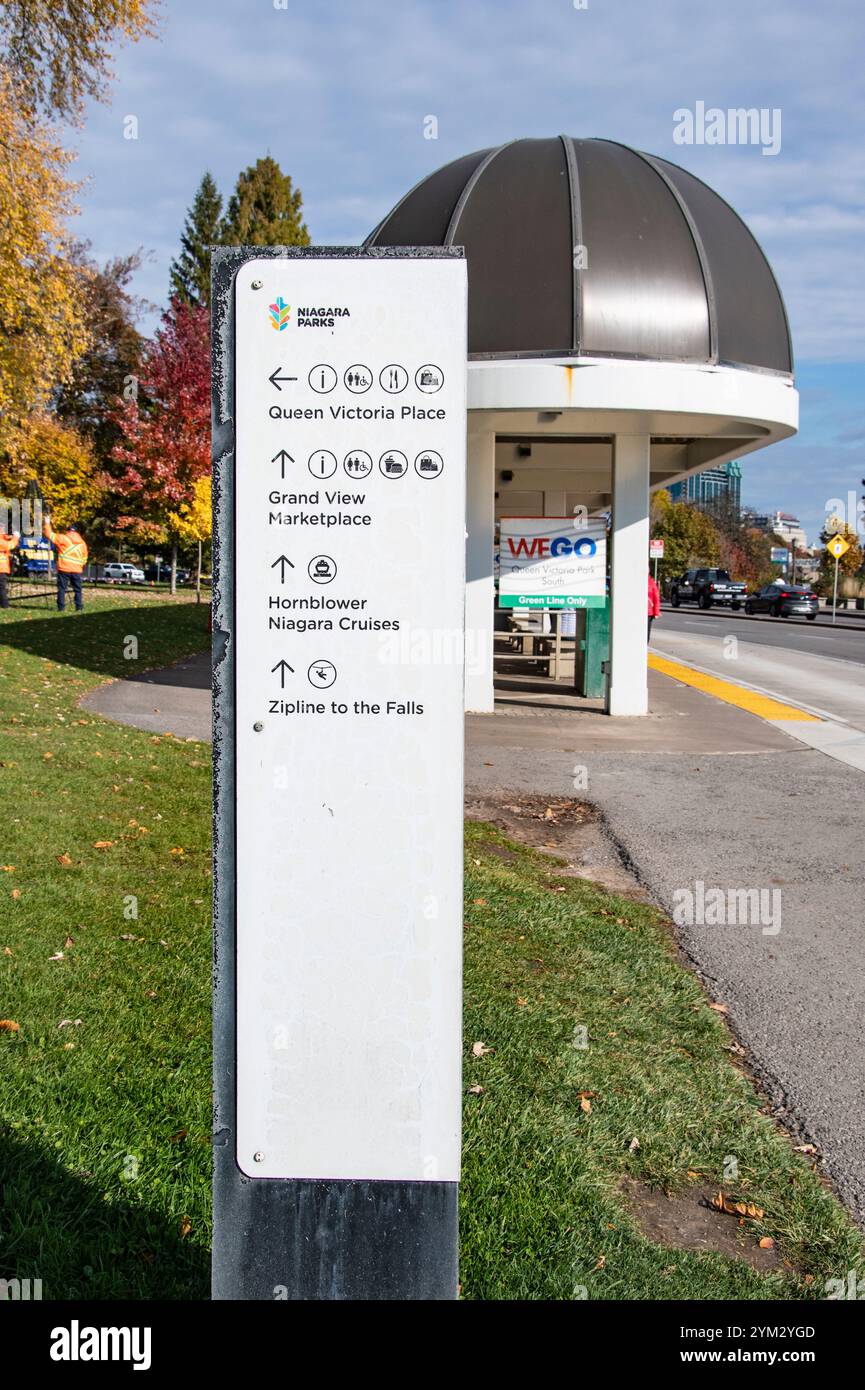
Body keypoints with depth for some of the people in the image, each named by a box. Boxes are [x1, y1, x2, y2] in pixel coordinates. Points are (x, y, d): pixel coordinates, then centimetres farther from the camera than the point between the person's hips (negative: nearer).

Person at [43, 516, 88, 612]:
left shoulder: (63, 538, -2)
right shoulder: (82, 543, 12)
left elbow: (50, 535, 3)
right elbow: (84, 560, 14)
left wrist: (47, 523, 15)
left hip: (64, 569, -3)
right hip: (77, 570, 3)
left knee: (62, 588, 3)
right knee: (78, 589, 9)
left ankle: (61, 607, 0)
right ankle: (79, 607, 5)